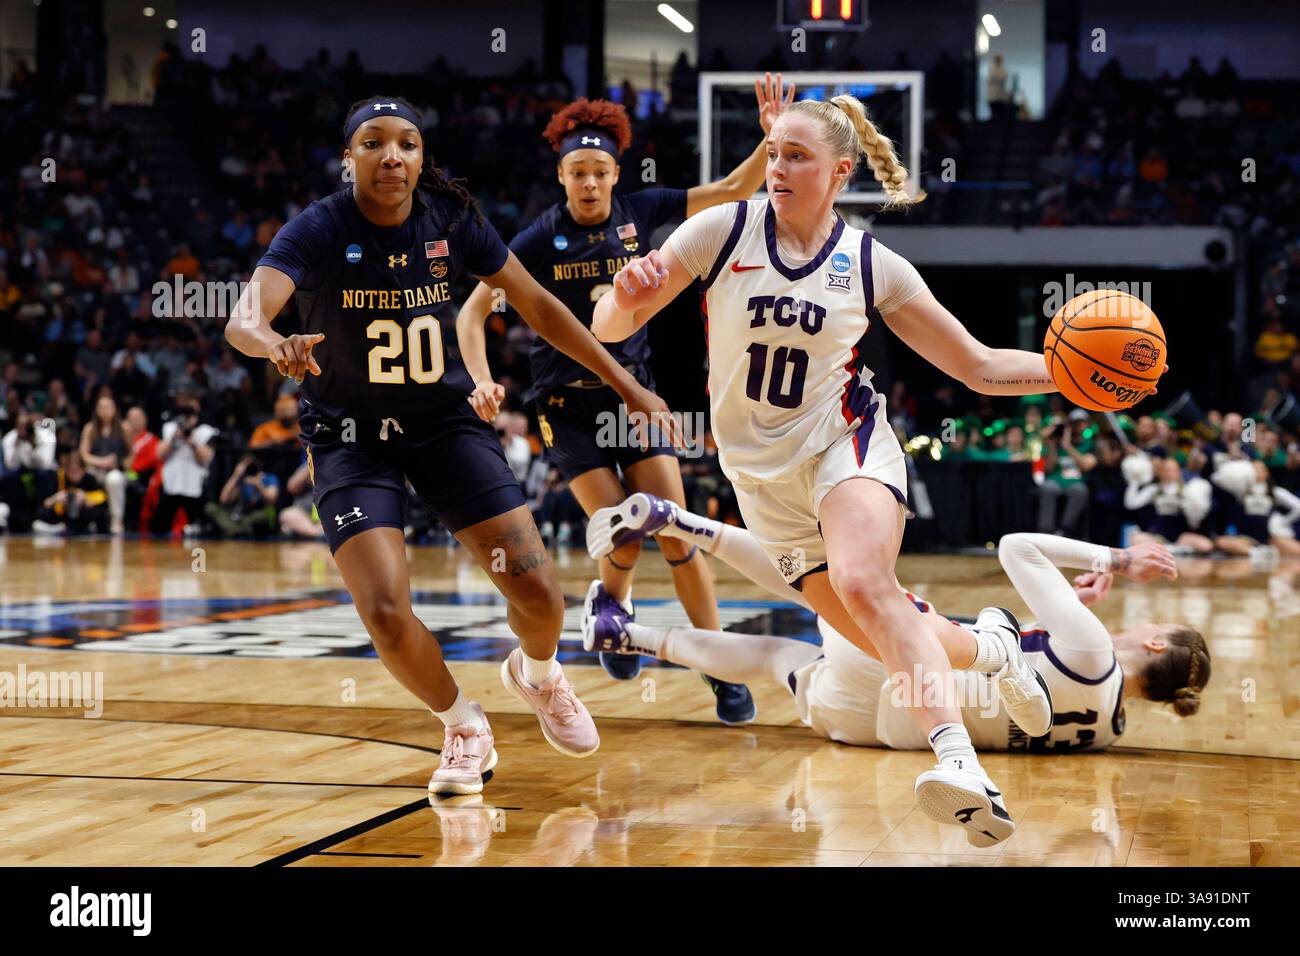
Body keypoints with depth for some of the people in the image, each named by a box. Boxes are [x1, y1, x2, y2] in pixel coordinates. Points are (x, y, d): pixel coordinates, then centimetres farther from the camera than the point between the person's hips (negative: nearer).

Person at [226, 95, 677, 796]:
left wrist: (629, 388, 3)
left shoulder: (451, 219, -9)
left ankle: (537, 676, 29)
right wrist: (276, 345, -58)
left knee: (536, 590, -8)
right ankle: (463, 729, 10)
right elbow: (242, 319, -33)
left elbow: (537, 306, 2)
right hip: (350, 436, -2)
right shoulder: (318, 231, -18)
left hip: (446, 422, 2)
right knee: (386, 612, -20)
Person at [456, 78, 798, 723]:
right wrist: (483, 382, -24)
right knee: (624, 541, -12)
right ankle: (613, 605, 24)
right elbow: (472, 313, -9)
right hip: (569, 405, -2)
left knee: (676, 536, -7)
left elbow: (733, 190, -2)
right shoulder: (540, 240, -12)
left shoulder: (639, 214, -4)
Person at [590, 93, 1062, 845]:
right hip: (762, 471, 3)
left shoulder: (873, 265, -5)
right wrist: (629, 297, -28)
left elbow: (980, 368, 1)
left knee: (863, 584, -34)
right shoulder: (722, 231, -6)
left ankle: (962, 764, -45)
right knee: (894, 647, 5)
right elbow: (610, 329, -5)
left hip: (845, 445, -3)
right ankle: (991, 652, 36)